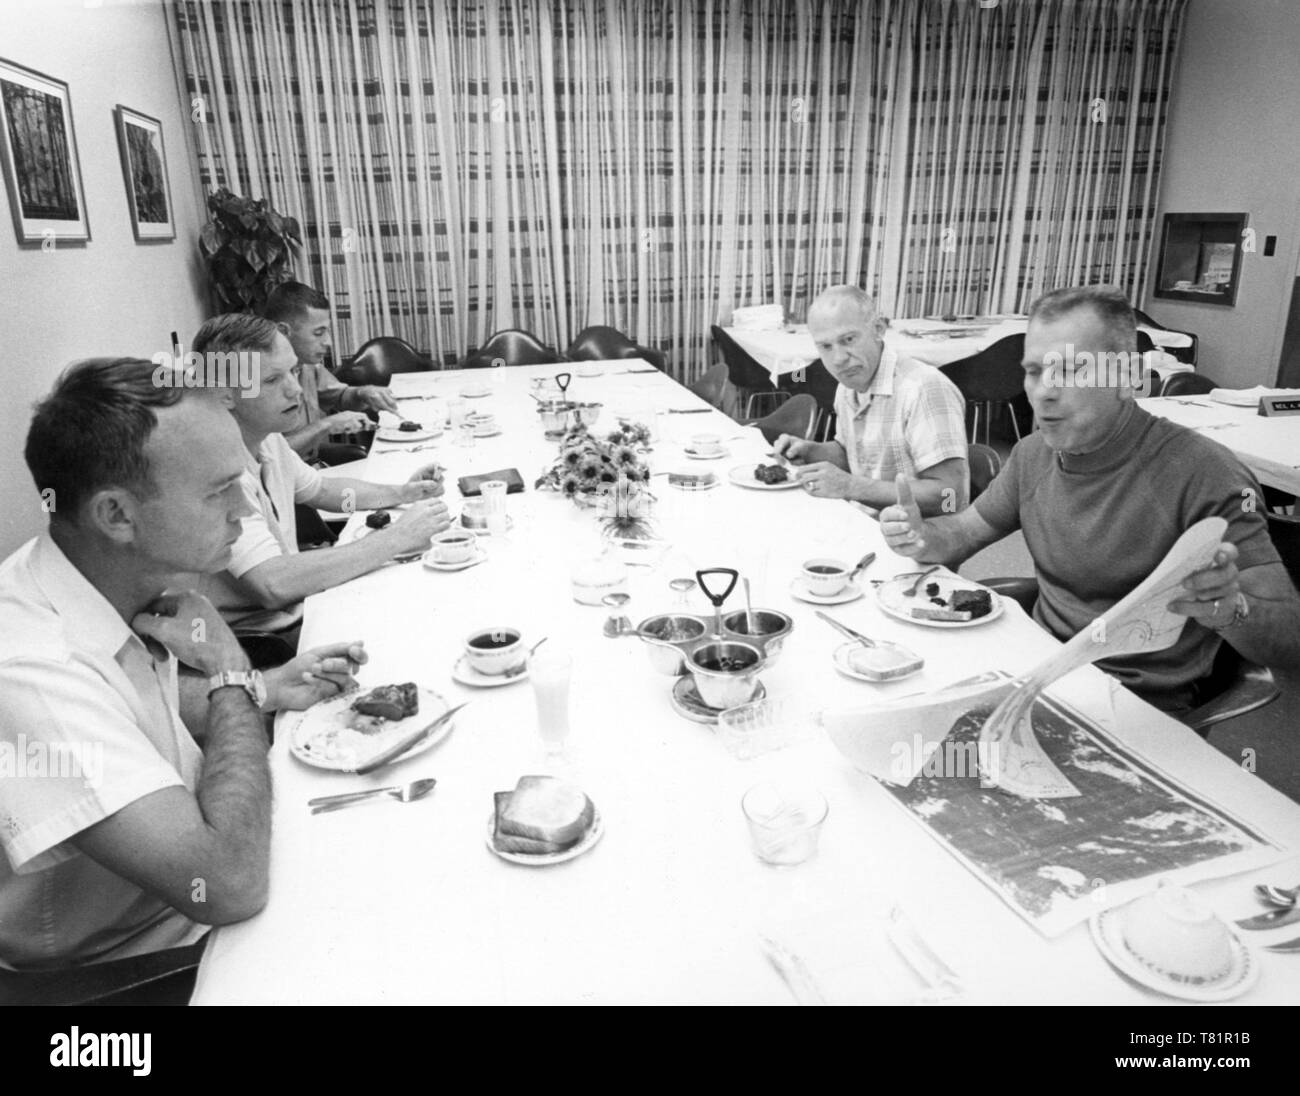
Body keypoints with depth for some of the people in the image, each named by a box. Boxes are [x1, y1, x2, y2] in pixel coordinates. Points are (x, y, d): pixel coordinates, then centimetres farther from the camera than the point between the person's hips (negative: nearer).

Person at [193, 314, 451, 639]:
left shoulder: (267, 439, 4)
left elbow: (322, 489, 22)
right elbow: (274, 584, -34)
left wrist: (401, 493, 4)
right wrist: (395, 538, -28)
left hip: (295, 612, 8)